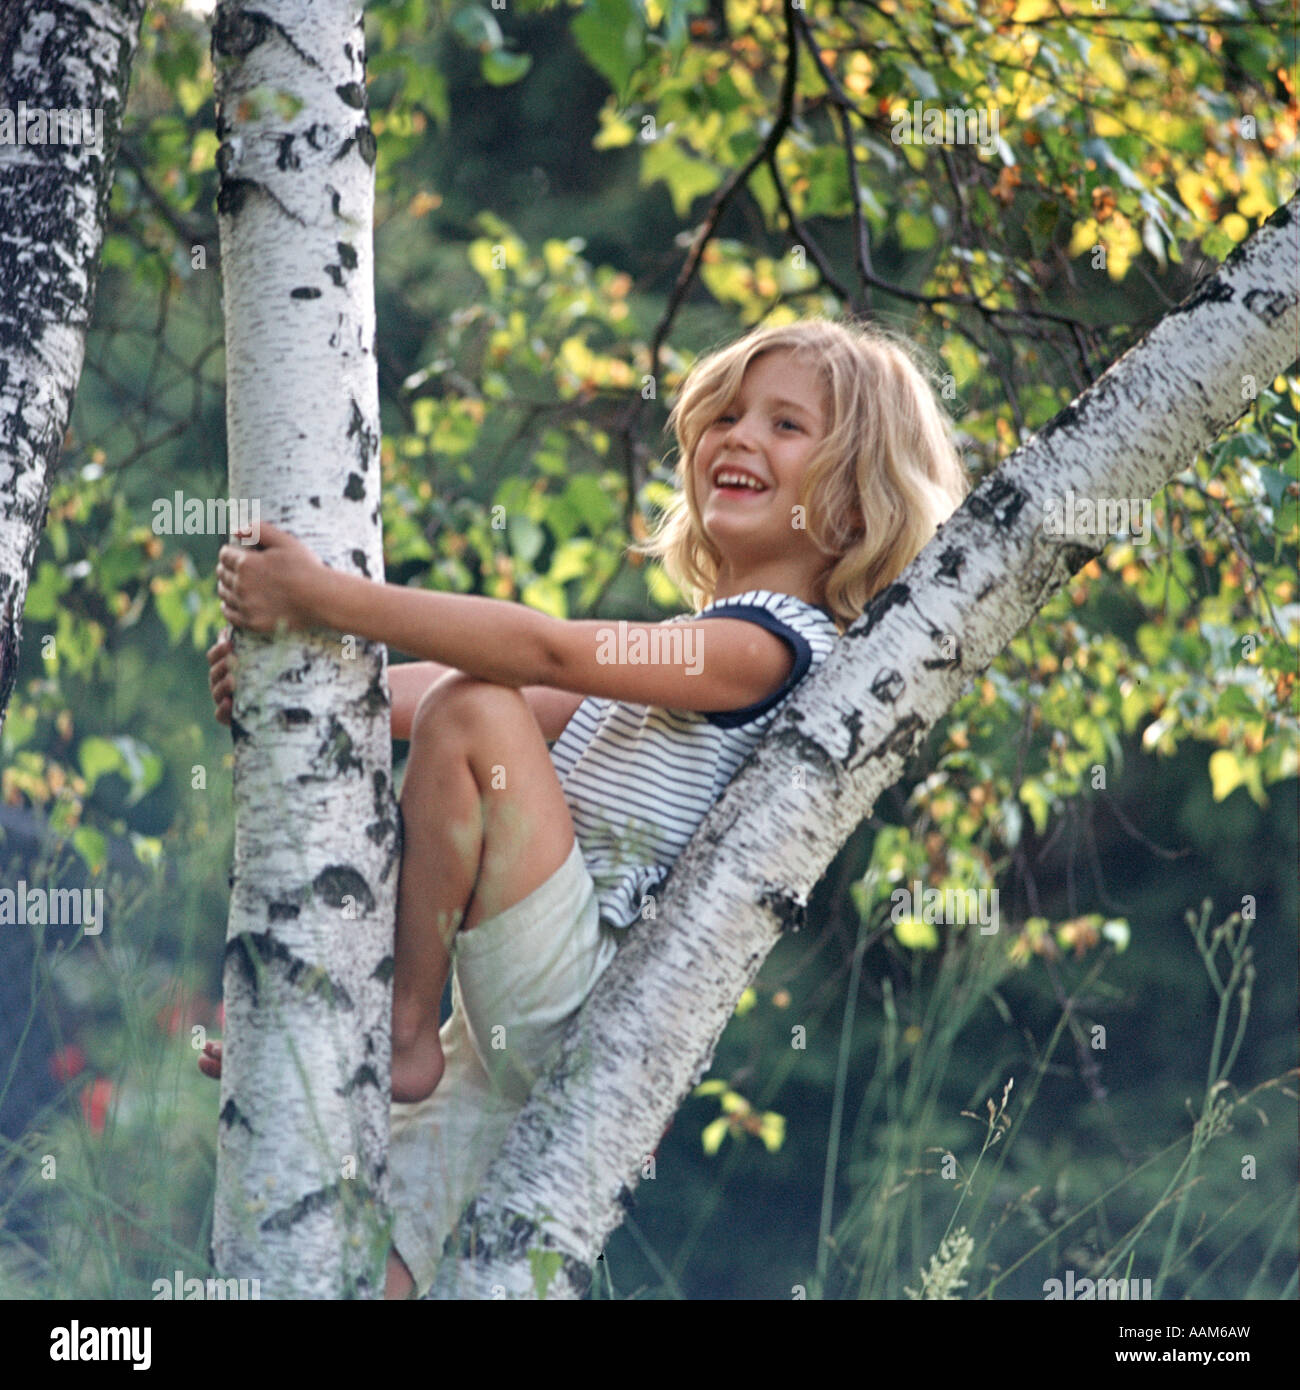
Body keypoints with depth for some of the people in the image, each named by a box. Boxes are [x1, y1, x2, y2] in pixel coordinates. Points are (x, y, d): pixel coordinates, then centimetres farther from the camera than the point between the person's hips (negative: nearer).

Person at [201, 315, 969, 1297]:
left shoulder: (773, 644, -9)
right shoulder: (690, 652, 21)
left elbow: (542, 650, -19)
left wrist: (324, 596, -20)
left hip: (580, 992, -9)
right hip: (508, 1050, 9)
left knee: (475, 715, -23)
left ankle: (399, 1029, -15)